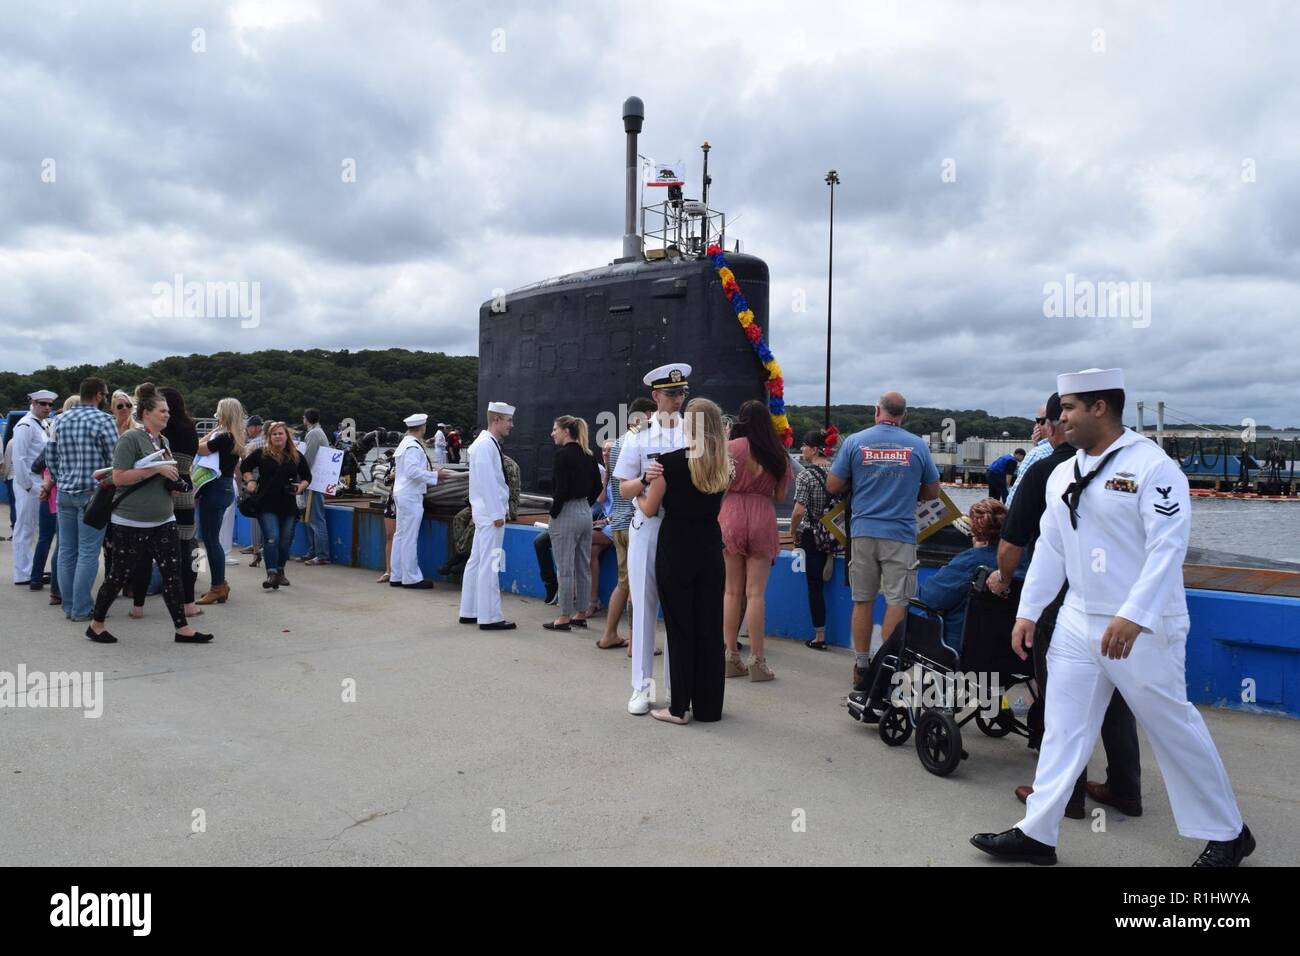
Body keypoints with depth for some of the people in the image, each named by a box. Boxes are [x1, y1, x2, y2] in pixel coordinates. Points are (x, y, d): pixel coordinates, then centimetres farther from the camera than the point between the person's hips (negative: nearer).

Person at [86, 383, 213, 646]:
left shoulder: (163, 440, 12)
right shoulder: (130, 438, -11)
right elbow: (118, 477, -18)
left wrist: (173, 477, 6)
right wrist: (157, 469, -21)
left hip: (163, 521, 7)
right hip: (131, 523, -7)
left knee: (172, 574, 3)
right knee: (119, 574, 6)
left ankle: (182, 629, 6)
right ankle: (96, 624, 24)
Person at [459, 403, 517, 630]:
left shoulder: (490, 443, 14)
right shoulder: (485, 445, -16)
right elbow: (486, 481, -21)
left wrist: (503, 508, 16)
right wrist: (497, 514, -19)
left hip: (489, 512, 10)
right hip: (490, 512, -10)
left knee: (477, 561, 14)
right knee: (489, 564, -6)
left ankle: (469, 612, 23)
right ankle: (489, 617, -1)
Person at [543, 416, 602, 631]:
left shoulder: (563, 454, -14)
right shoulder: (588, 454, 9)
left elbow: (561, 489, -20)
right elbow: (597, 486, 13)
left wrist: (553, 513, -9)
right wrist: (585, 505, 16)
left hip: (566, 514, -8)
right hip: (585, 512, 8)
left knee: (565, 569, -1)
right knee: (583, 567, 13)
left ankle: (565, 618, 5)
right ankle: (582, 614, 20)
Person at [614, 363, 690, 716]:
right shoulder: (639, 436, 6)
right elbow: (624, 489, 4)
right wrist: (645, 478, -15)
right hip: (647, 527, 0)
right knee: (644, 605, 4)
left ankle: (678, 685, 16)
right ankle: (641, 686, 14)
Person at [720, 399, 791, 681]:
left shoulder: (731, 447, -3)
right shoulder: (778, 454, 5)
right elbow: (780, 496, 9)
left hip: (732, 516, -1)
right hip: (763, 520, 1)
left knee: (732, 591, 8)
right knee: (756, 592, 2)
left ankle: (730, 657, 13)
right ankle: (757, 660, 4)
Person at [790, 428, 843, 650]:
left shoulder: (806, 475, -14)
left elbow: (799, 511, -21)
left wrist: (793, 530, -5)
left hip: (813, 536, -5)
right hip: (836, 535, 5)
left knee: (815, 586, 3)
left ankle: (819, 636, 8)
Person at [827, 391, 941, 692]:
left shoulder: (855, 441, 0)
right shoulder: (917, 445, 1)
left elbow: (833, 486, 2)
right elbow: (932, 492, 10)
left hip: (863, 532, 2)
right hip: (900, 534, -1)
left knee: (862, 601, 9)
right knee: (897, 602, 2)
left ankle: (862, 668, 16)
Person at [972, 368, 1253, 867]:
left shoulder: (1153, 466, -13)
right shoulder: (1063, 474, 9)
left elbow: (1167, 548, -20)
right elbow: (1050, 547, 13)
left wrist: (1133, 616, -28)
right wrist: (1028, 611, 11)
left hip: (1143, 629, -6)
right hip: (1077, 622, 7)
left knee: (1173, 729, 7)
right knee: (1063, 728, 8)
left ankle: (1228, 834, 28)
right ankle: (1036, 833, 15)